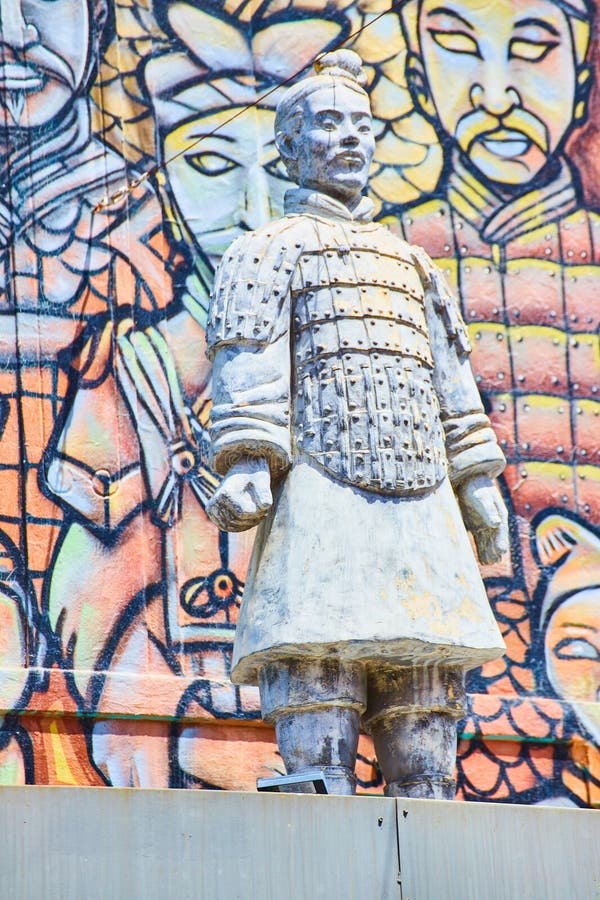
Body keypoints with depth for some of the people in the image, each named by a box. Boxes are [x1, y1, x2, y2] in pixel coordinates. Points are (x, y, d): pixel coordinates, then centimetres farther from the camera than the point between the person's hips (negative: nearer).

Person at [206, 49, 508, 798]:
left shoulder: (410, 264, 29)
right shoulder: (267, 252, 11)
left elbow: (451, 383, 24)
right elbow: (248, 366, -3)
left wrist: (479, 484, 13)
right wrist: (247, 466, -18)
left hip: (423, 505, 6)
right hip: (320, 501, -5)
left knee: (424, 745, 1)